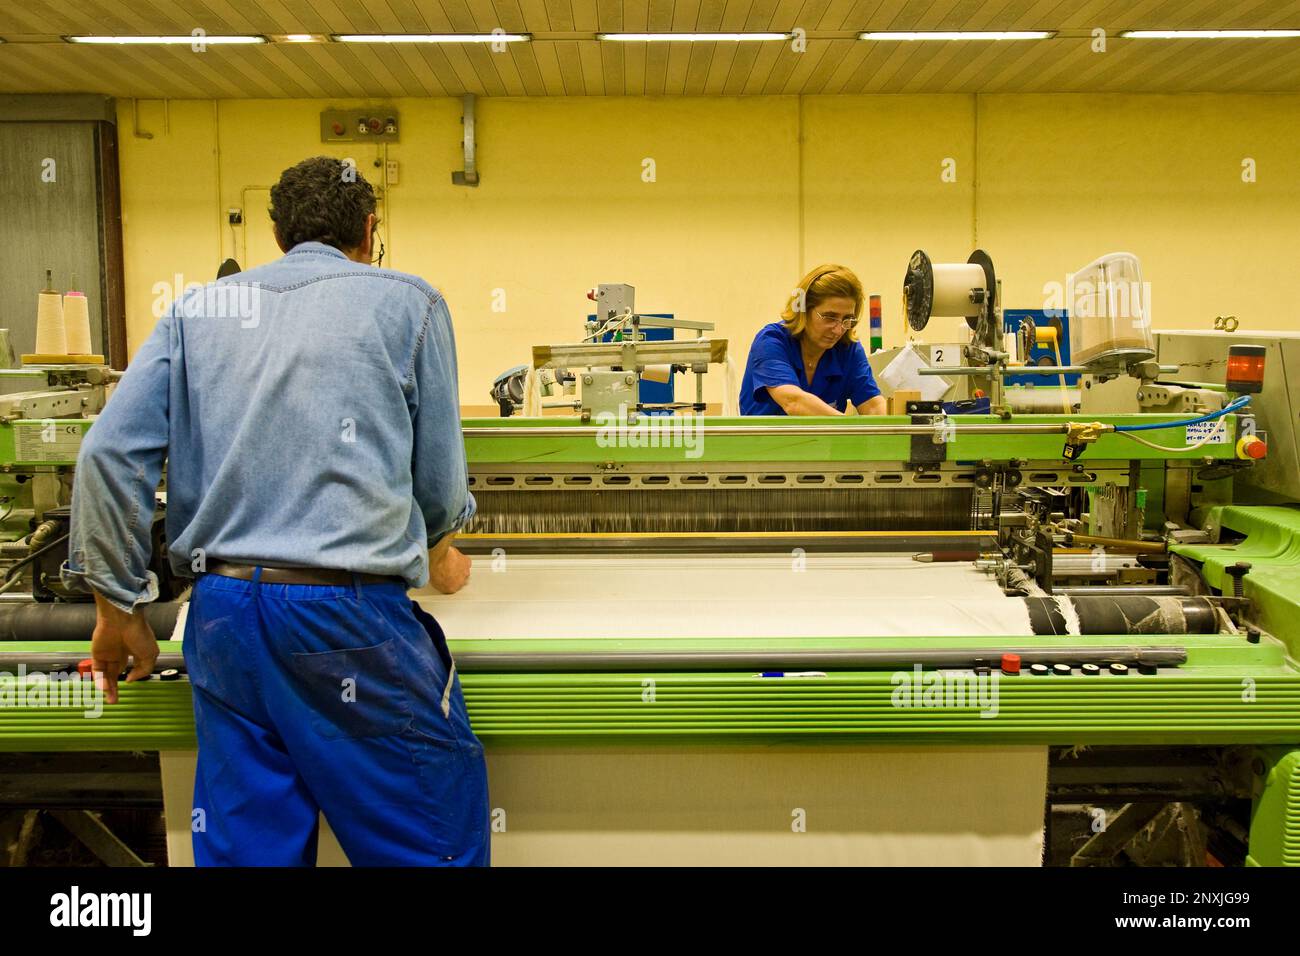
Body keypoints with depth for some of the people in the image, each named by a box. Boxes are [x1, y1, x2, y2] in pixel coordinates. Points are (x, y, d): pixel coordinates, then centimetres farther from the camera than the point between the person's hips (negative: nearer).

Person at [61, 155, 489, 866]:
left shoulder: (198, 308, 13)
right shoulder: (407, 303, 4)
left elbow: (109, 452, 3)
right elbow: (439, 474, 4)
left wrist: (117, 608, 10)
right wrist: (436, 553, 25)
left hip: (220, 613, 5)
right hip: (349, 619, -4)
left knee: (244, 842, 16)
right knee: (434, 838, 9)